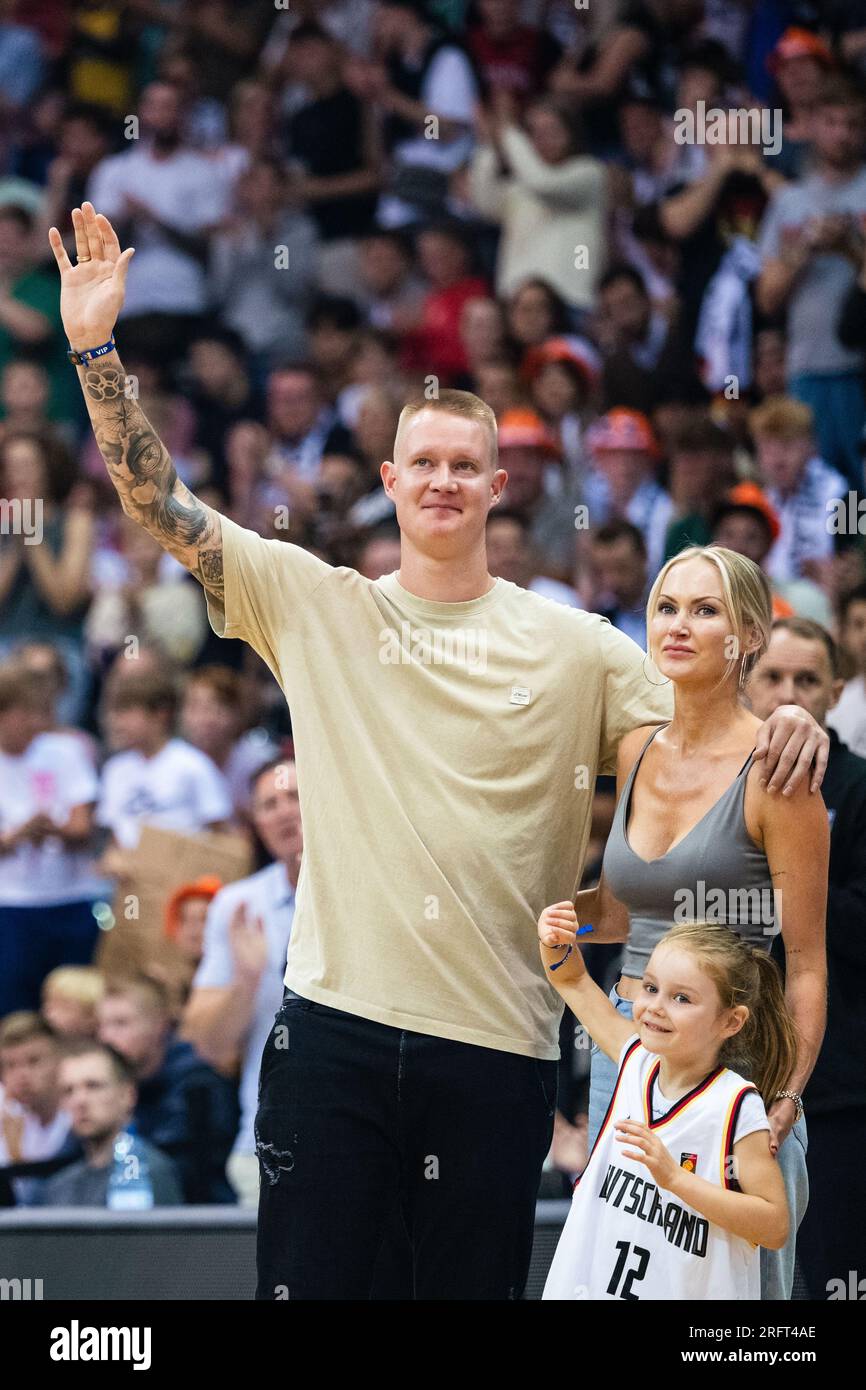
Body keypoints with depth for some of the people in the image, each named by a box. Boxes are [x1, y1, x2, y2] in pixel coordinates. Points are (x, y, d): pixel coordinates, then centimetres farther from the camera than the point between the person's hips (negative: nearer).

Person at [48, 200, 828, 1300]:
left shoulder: (573, 646, 7)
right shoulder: (312, 602, 7)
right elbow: (155, 500, 2)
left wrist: (789, 724, -14)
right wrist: (94, 345, -7)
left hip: (499, 1042, 0)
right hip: (335, 1019, 0)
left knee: (475, 1289, 7)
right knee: (307, 1284, 1)